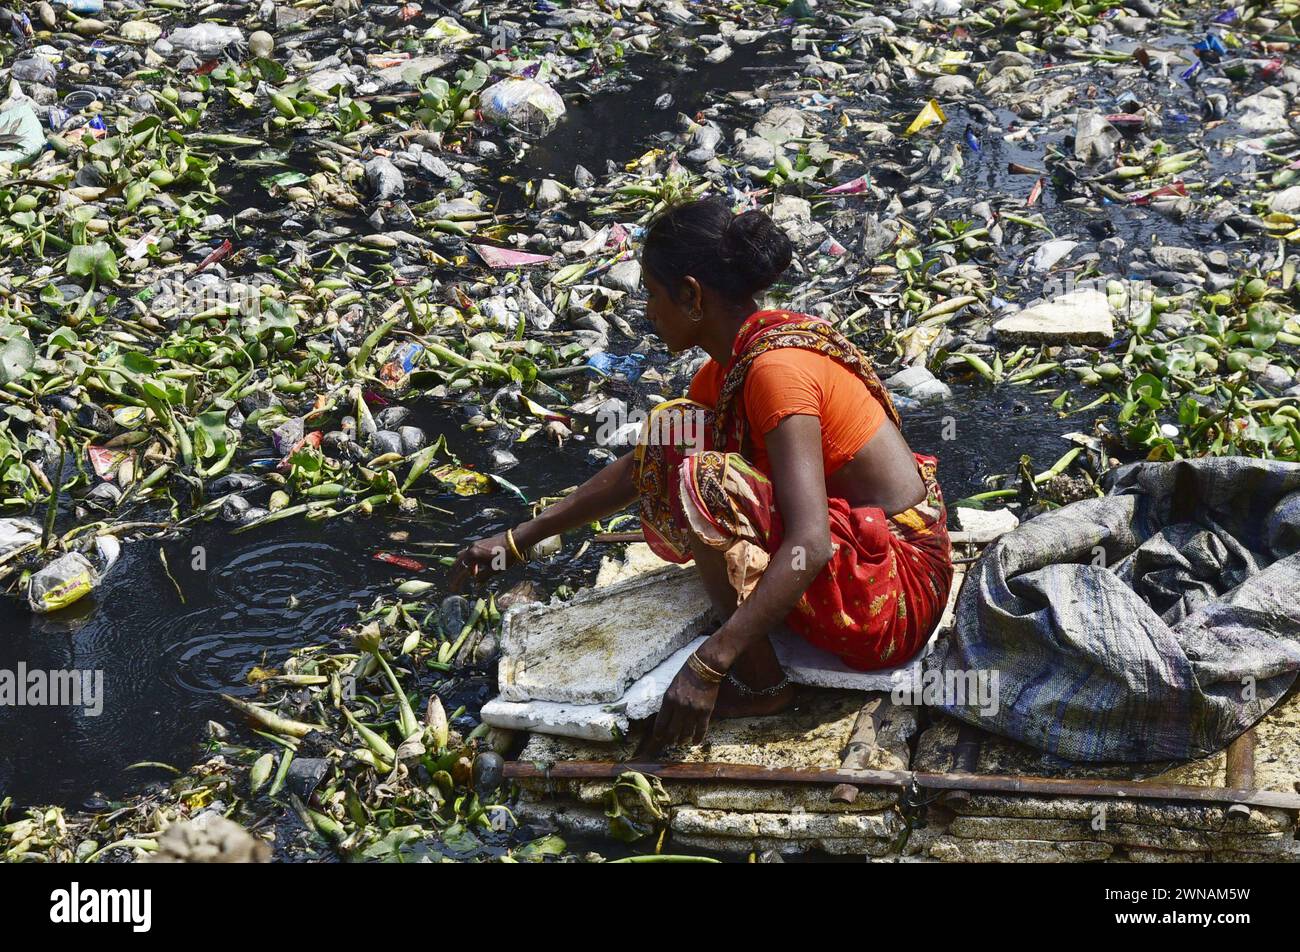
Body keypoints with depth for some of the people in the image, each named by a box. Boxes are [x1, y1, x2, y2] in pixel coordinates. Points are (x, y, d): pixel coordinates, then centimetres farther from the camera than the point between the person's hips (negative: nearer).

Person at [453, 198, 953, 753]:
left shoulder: (777, 368, -23)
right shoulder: (730, 367, 6)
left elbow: (810, 544, -31)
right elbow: (639, 468, 19)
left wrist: (707, 666, -34)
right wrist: (520, 540, 20)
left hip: (893, 598, -9)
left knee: (701, 482, -26)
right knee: (670, 434, 8)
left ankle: (760, 683, -10)